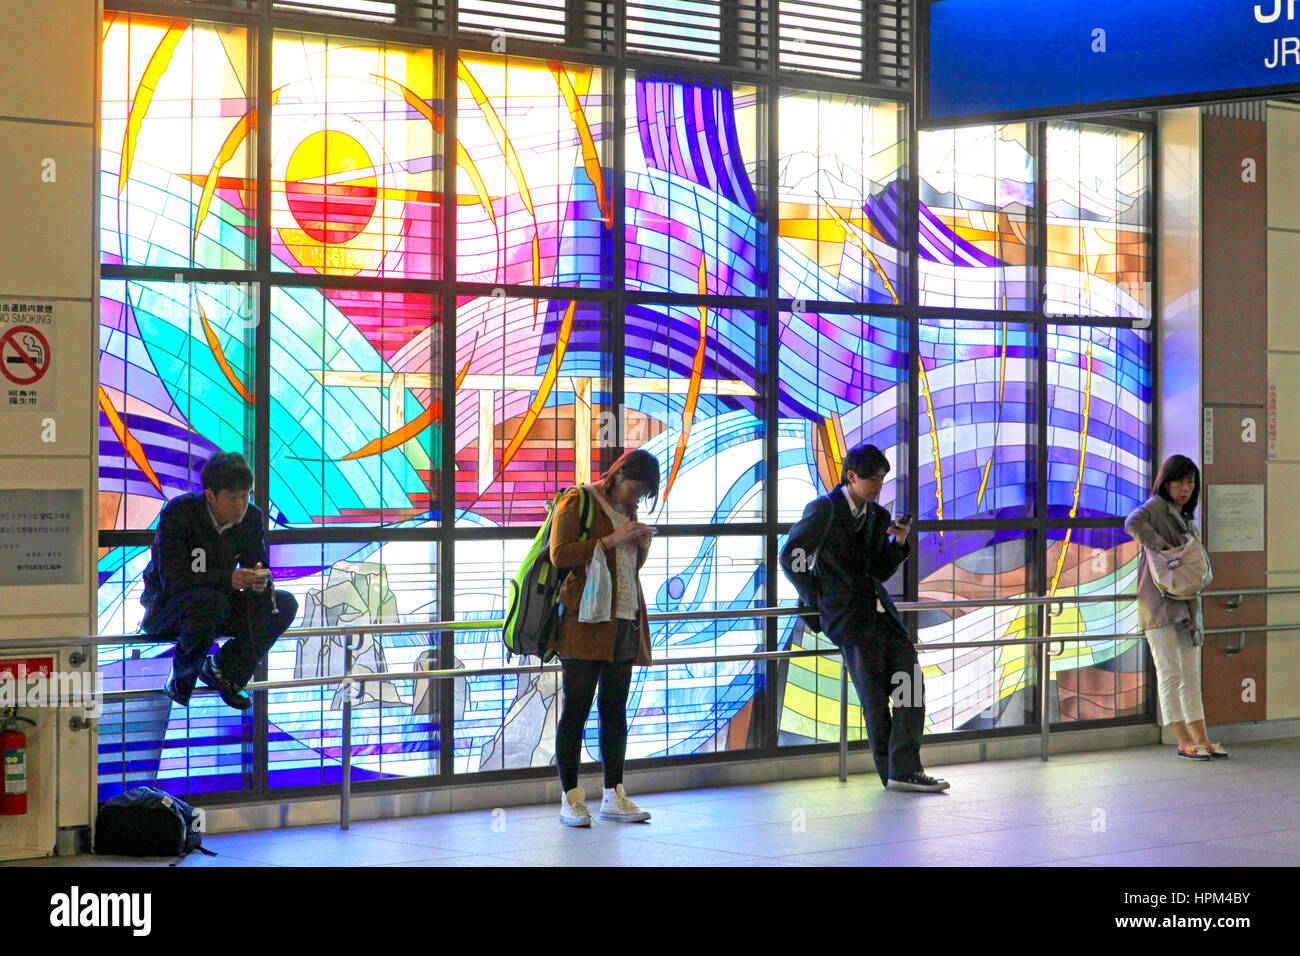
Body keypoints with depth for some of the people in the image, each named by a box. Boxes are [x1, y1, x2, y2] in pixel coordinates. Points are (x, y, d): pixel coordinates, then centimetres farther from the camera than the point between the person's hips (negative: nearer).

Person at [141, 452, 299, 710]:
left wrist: (261, 582, -29)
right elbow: (173, 579, -29)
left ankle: (224, 670, 3)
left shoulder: (251, 517, -7)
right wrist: (229, 579, -42)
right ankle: (180, 682, -14)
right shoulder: (178, 512, -23)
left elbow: (260, 569, -2)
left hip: (216, 603, 6)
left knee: (285, 604, -15)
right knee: (211, 601, -39)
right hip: (165, 608, -6)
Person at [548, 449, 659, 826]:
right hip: (586, 622, -7)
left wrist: (642, 546, 8)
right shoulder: (577, 502, -3)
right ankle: (570, 798, -1)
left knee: (615, 710, 7)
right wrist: (611, 540, -17)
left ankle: (613, 796, 11)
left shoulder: (628, 509, 20)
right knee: (577, 709, -4)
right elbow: (560, 554, -14)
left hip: (625, 624, 7)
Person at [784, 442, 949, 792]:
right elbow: (790, 556, -1)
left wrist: (899, 542, -3)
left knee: (911, 685, -6)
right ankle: (891, 771, 3)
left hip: (881, 611, 7)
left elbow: (881, 571, 13)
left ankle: (905, 770, -8)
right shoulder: (824, 509, -6)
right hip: (845, 616, -7)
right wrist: (815, 598, 3)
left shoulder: (878, 516, 14)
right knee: (875, 698, -7)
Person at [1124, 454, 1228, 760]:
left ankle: (1201, 739, 11)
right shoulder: (1156, 507, -6)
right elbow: (1134, 523, -29)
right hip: (1159, 603, -8)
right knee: (1169, 674, -6)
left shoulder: (1187, 516, 19)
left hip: (1186, 604, 8)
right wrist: (1163, 545, -24)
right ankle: (1184, 742, -5)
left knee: (1191, 676, 9)